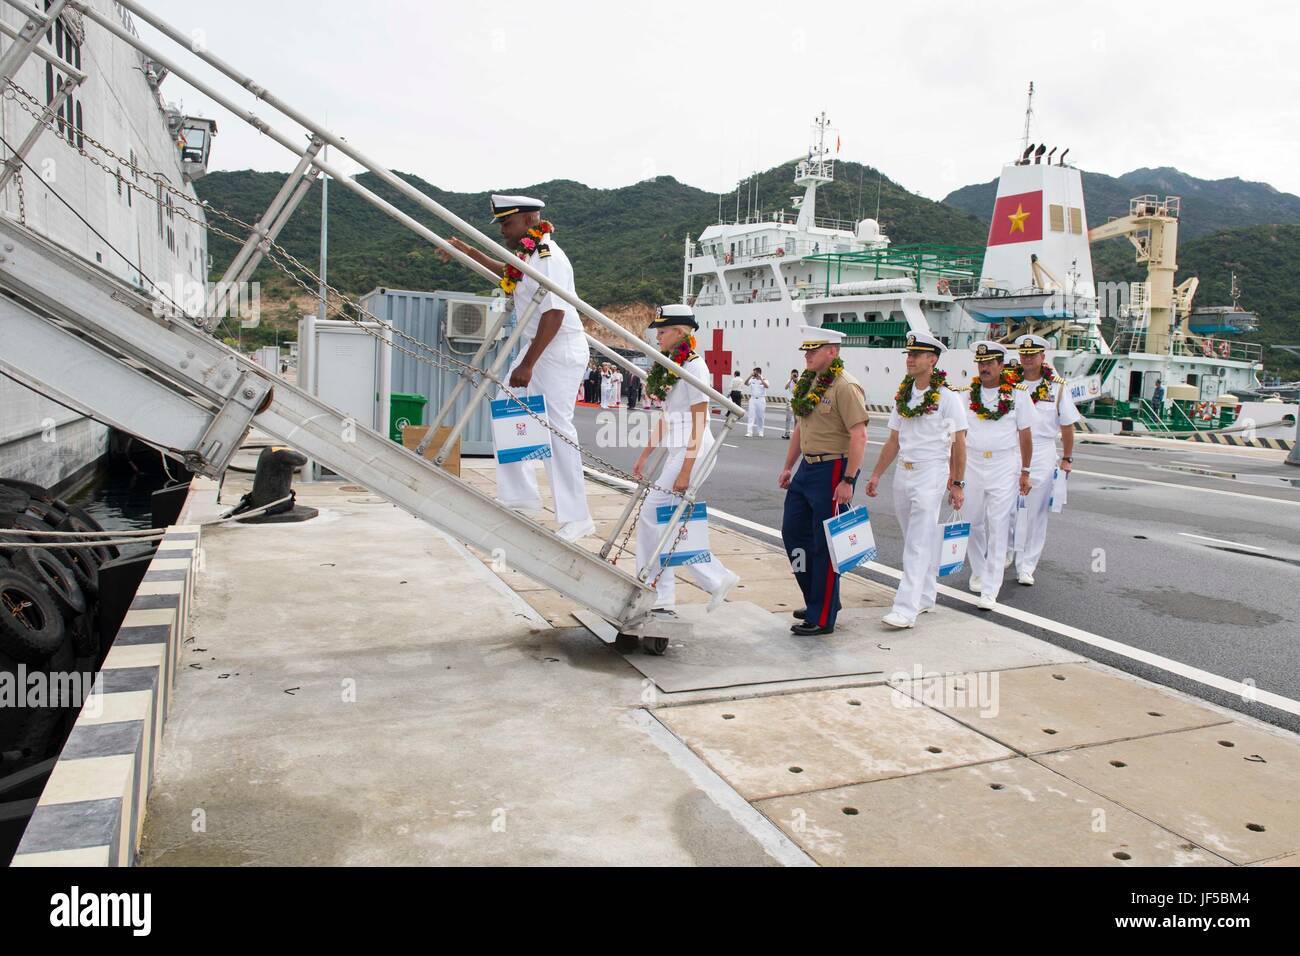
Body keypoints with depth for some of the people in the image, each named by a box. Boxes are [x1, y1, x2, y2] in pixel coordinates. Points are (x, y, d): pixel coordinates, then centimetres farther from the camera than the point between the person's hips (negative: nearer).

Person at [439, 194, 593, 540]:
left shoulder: (548, 256, -17)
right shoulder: (528, 254, 14)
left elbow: (554, 314, -26)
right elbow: (509, 274, 39)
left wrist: (527, 365, -27)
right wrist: (469, 251, 37)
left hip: (559, 351, -10)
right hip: (536, 348, 10)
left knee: (556, 429, -11)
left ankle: (577, 518, -5)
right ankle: (522, 497, 18)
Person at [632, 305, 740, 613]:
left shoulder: (694, 366, -12)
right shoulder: (672, 367, 16)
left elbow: (699, 421, -16)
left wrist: (686, 471, -19)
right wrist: (645, 455, 20)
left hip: (692, 452, -9)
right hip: (676, 451, 9)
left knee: (651, 515, -8)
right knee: (663, 520, 7)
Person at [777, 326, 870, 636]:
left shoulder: (845, 386, -15)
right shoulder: (808, 383, 13)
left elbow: (859, 436, -20)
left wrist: (848, 481, -24)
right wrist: (788, 467, 20)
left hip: (833, 470, -9)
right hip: (807, 468, 9)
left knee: (825, 544, -2)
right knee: (793, 532, 13)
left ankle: (822, 618, 8)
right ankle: (818, 600, 28)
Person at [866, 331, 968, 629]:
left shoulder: (947, 397, -7)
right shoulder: (903, 395, 10)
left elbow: (958, 443, -6)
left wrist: (958, 484, -8)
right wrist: (876, 475, 12)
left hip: (931, 474, -6)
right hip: (903, 473, 7)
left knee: (918, 543, -10)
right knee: (914, 540, 14)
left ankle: (906, 609, -12)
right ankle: (925, 597, 27)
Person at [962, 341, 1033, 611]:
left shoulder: (1017, 395, 2)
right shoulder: (968, 394, 6)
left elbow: (1025, 435, 6)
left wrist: (1025, 472, 5)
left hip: (1004, 465, -2)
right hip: (972, 464, 2)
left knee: (998, 526, -6)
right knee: (974, 522, 10)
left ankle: (990, 590, -5)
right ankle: (978, 571, 33)